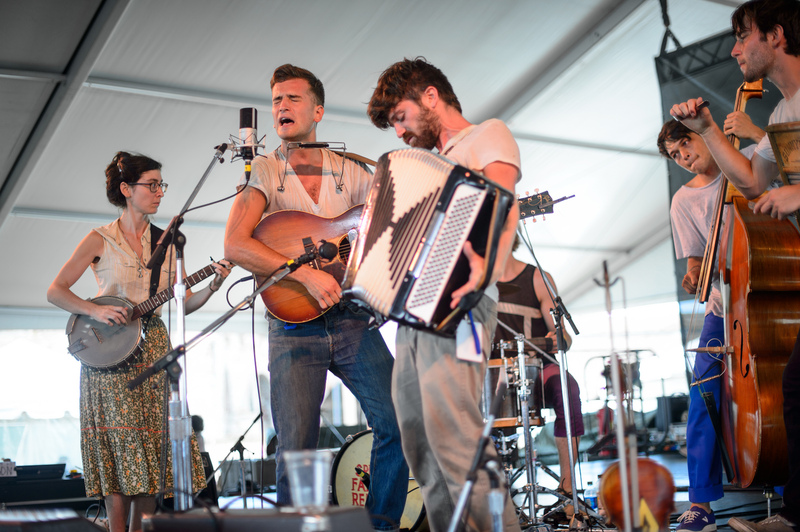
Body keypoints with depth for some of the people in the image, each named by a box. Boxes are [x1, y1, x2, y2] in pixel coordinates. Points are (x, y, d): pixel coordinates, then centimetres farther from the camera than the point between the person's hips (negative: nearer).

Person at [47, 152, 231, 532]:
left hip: (154, 349, 4)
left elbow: (182, 304, 8)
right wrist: (95, 311, -17)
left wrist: (212, 287, -9)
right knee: (120, 447, -6)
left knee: (155, 444, 2)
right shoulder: (100, 240, -1)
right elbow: (55, 291, -3)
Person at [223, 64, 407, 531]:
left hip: (352, 319, 3)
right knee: (297, 449, -8)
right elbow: (235, 246, -12)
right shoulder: (264, 172, 1)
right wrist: (305, 273, -20)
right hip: (294, 328, -2)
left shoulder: (351, 172, 10)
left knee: (399, 423, -5)